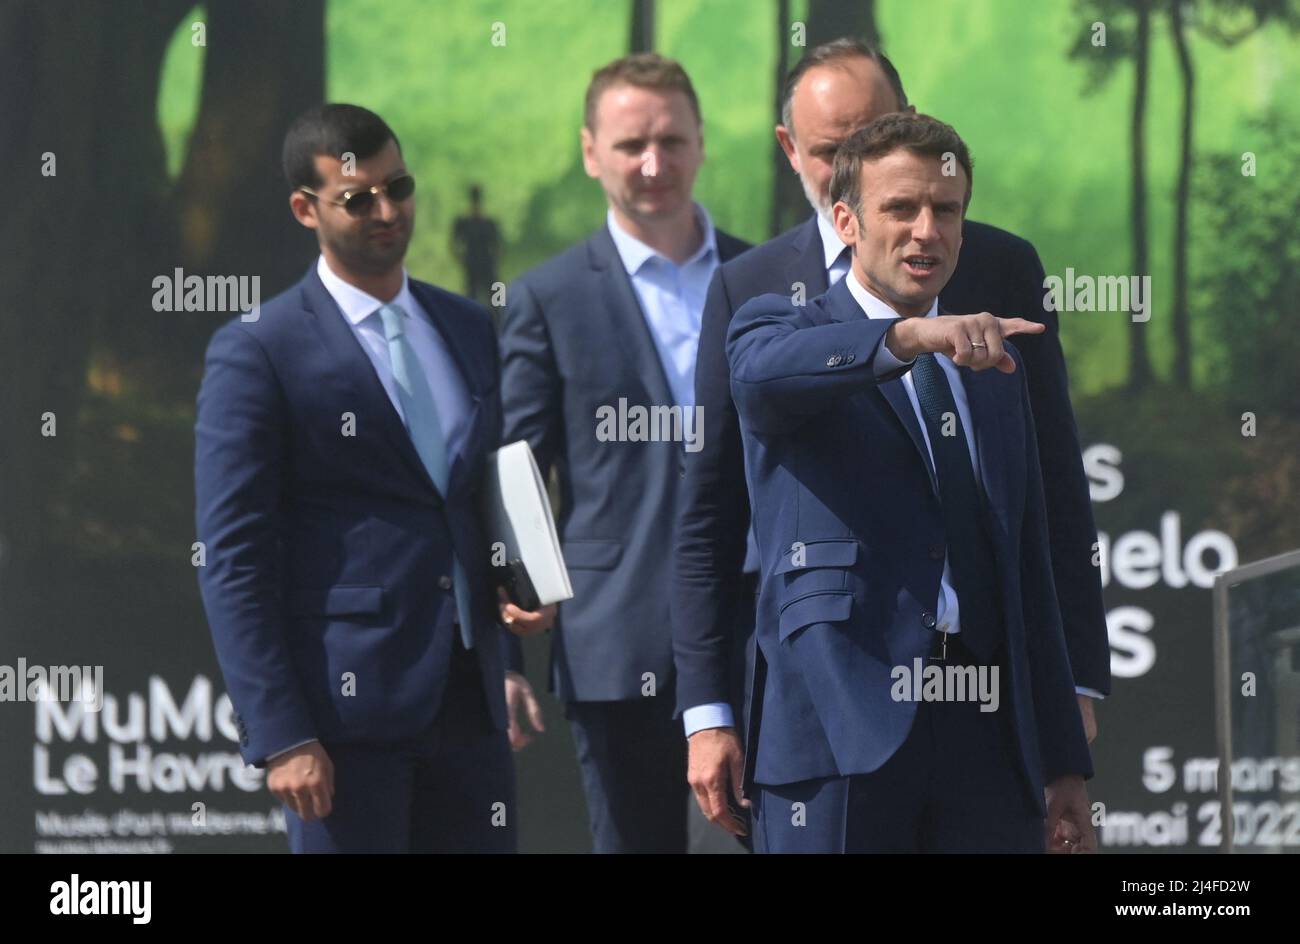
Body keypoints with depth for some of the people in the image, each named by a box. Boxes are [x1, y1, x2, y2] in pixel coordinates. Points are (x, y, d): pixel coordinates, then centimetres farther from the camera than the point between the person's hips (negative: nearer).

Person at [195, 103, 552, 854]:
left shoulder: (469, 330, 15)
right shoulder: (257, 355, -5)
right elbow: (233, 562, -8)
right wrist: (279, 736, -15)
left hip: (468, 701, 6)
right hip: (345, 702, -6)